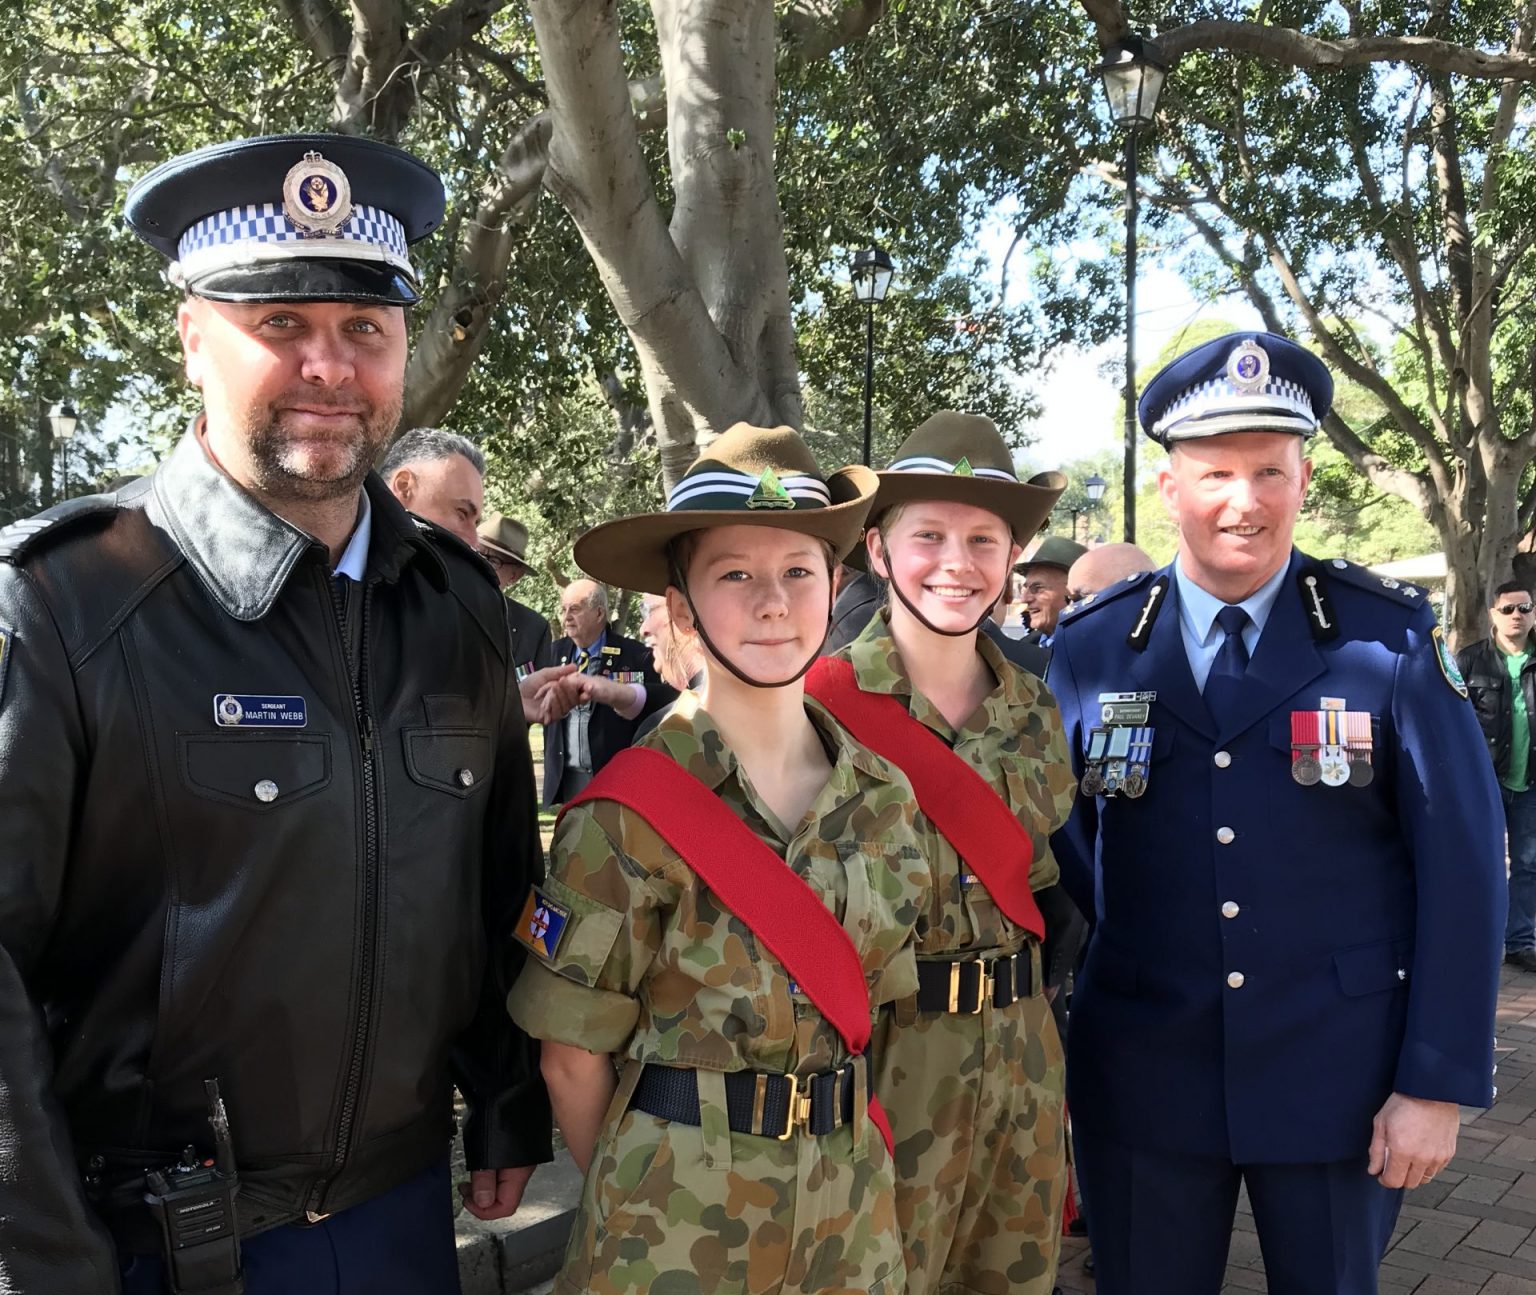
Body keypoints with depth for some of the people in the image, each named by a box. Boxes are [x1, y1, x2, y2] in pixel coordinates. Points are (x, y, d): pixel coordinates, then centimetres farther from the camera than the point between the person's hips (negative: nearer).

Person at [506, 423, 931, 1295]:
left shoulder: (883, 796, -2)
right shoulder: (628, 819, -15)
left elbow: (864, 1007, 8)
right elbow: (575, 1059, -9)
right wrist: (638, 1196, 2)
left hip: (851, 1205, 4)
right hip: (679, 1218, -4)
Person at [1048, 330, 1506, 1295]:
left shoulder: (1392, 636, -7)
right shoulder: (1090, 647, -3)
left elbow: (1460, 864, -7)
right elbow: (1056, 832, 9)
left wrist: (1438, 1083, -8)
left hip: (1340, 1075, -1)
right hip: (1140, 1074, 1)